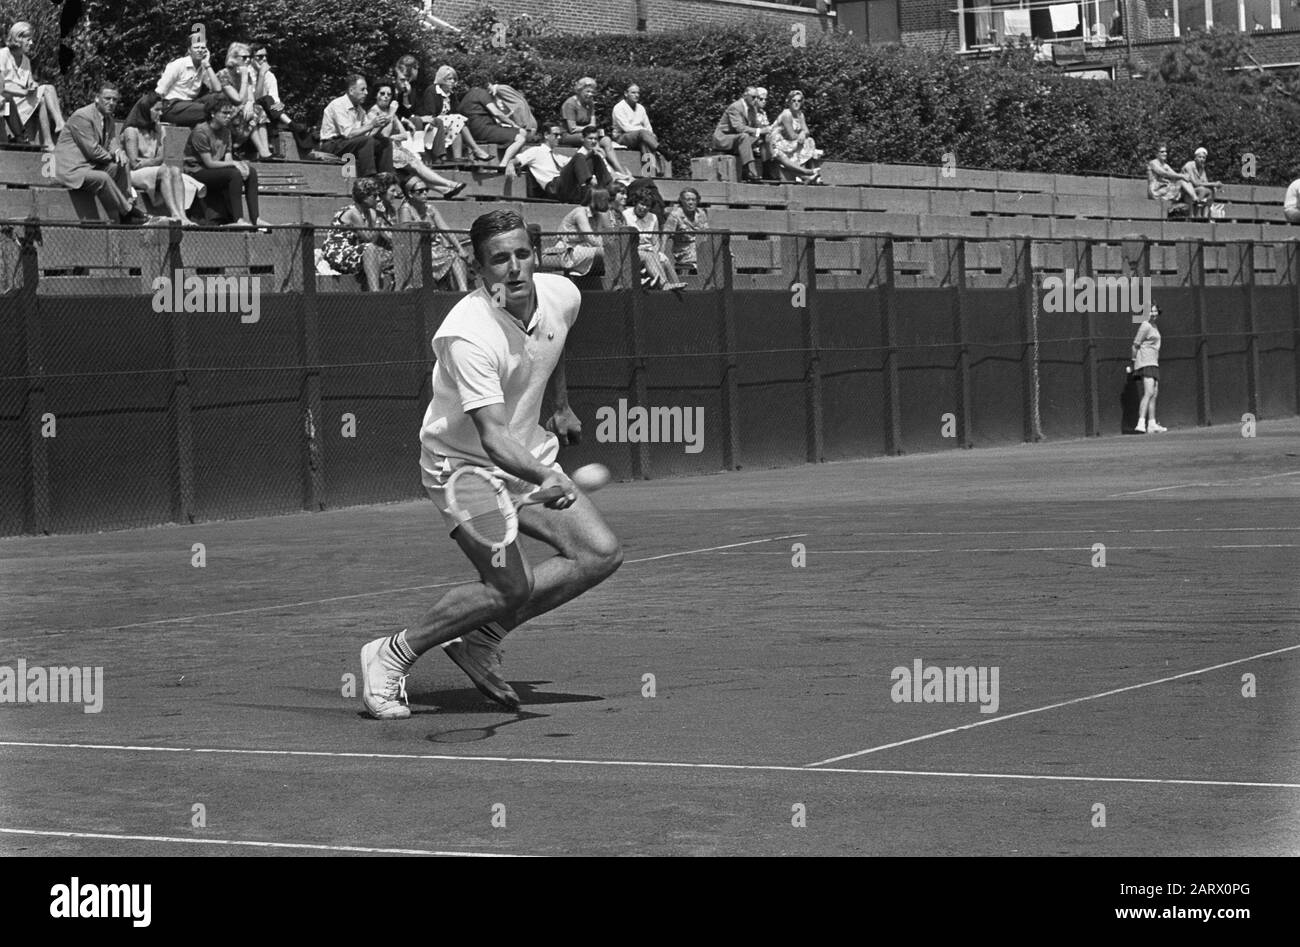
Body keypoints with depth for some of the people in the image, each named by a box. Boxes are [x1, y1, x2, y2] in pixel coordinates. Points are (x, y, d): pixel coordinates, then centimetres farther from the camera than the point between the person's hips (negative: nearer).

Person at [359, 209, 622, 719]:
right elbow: (493, 435, -38)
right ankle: (391, 656, -1)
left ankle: (480, 636, 6)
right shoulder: (468, 335, -31)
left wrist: (561, 406, 27)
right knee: (511, 587, -19)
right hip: (464, 465, -7)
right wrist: (546, 479, -53)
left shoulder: (562, 295, -9)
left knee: (601, 554, -6)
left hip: (531, 458, 8)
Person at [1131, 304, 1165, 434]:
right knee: (1149, 393, -21)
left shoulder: (1153, 326, 18)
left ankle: (1152, 424, 14)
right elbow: (1136, 345, -12)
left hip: (1153, 363, 10)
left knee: (1154, 394, 10)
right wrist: (1134, 359, -3)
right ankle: (1141, 424, -30)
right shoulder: (1145, 326, -12)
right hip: (1146, 363, -10)